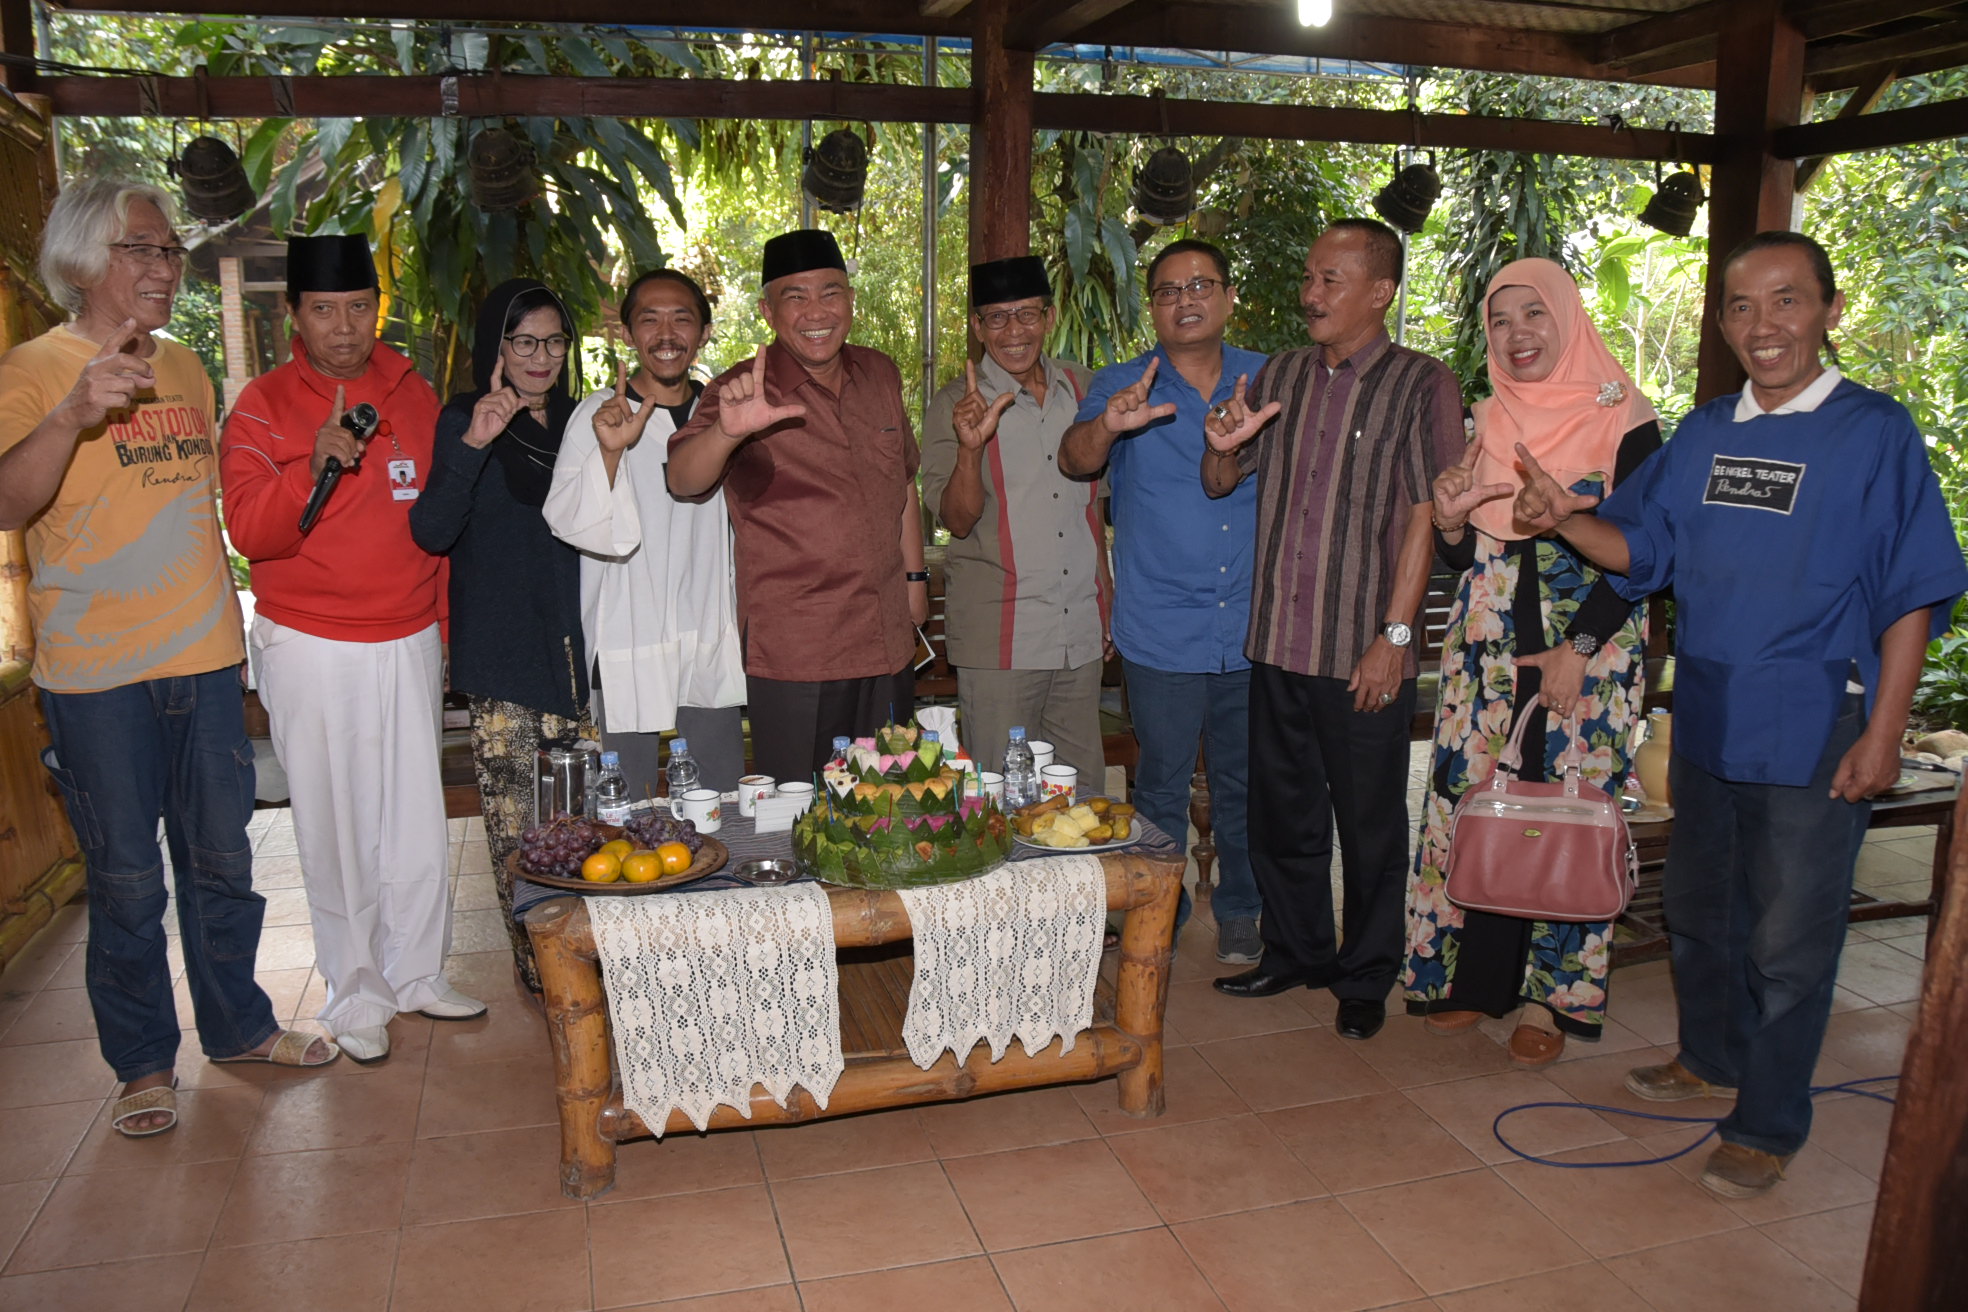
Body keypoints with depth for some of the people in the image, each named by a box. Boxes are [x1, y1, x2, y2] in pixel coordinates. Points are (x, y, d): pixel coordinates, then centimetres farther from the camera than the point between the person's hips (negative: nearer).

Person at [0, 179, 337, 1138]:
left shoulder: (186, 369, 12)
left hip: (205, 660, 5)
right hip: (97, 673, -5)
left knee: (221, 860, 14)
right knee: (127, 879, 5)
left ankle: (237, 1024, 30)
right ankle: (143, 1062, 21)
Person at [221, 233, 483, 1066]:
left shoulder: (415, 397, 8)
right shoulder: (263, 406, -3)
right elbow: (249, 532, -12)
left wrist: (448, 624, 16)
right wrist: (313, 469, -28)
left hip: (409, 644, 3)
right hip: (314, 652, -3)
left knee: (419, 823, 7)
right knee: (337, 829, 4)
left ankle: (416, 973, 24)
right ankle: (355, 992, 19)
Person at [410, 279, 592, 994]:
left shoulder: (575, 420, 13)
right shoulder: (464, 420, -2)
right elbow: (432, 531, -16)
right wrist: (472, 446, -26)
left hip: (576, 639, 5)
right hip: (502, 649, -4)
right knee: (515, 807, -3)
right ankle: (532, 953, 9)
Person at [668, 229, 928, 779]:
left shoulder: (880, 375, 7)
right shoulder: (745, 392, -9)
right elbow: (683, 480, -25)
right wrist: (727, 431, -44)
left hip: (889, 646, 5)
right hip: (794, 656, -5)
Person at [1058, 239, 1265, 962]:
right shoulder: (1122, 387, -2)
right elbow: (1076, 460, -20)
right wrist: (1107, 426, -41)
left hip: (1253, 630, 2)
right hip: (1162, 634, -2)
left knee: (1245, 783, 15)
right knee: (1161, 789, 8)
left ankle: (1239, 909, 33)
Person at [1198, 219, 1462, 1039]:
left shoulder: (1422, 385, -5)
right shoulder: (1281, 376, 11)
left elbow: (1425, 516, -10)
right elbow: (1221, 486, 16)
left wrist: (1395, 634, -15)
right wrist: (1224, 445, -8)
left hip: (1365, 653, -5)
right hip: (1278, 640, 5)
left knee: (1370, 824, 7)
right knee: (1283, 811, 16)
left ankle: (1365, 978, 25)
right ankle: (1294, 952, 34)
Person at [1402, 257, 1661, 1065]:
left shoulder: (1622, 420, -5)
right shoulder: (1486, 424, 9)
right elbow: (1462, 559, 11)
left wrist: (1577, 652, -14)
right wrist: (1449, 519, -10)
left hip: (1588, 653, -4)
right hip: (1488, 648, 4)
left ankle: (1551, 996, 13)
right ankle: (1471, 974, 19)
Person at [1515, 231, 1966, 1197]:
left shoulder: (1875, 432, -8)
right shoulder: (1703, 435, 7)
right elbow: (1638, 546, 11)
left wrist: (1883, 733, -13)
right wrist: (1563, 517, -9)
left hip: (1815, 735, -6)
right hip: (1706, 720, 6)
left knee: (1788, 938, 4)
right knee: (1697, 907, 20)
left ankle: (1768, 1125, 21)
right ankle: (1710, 1057, 42)